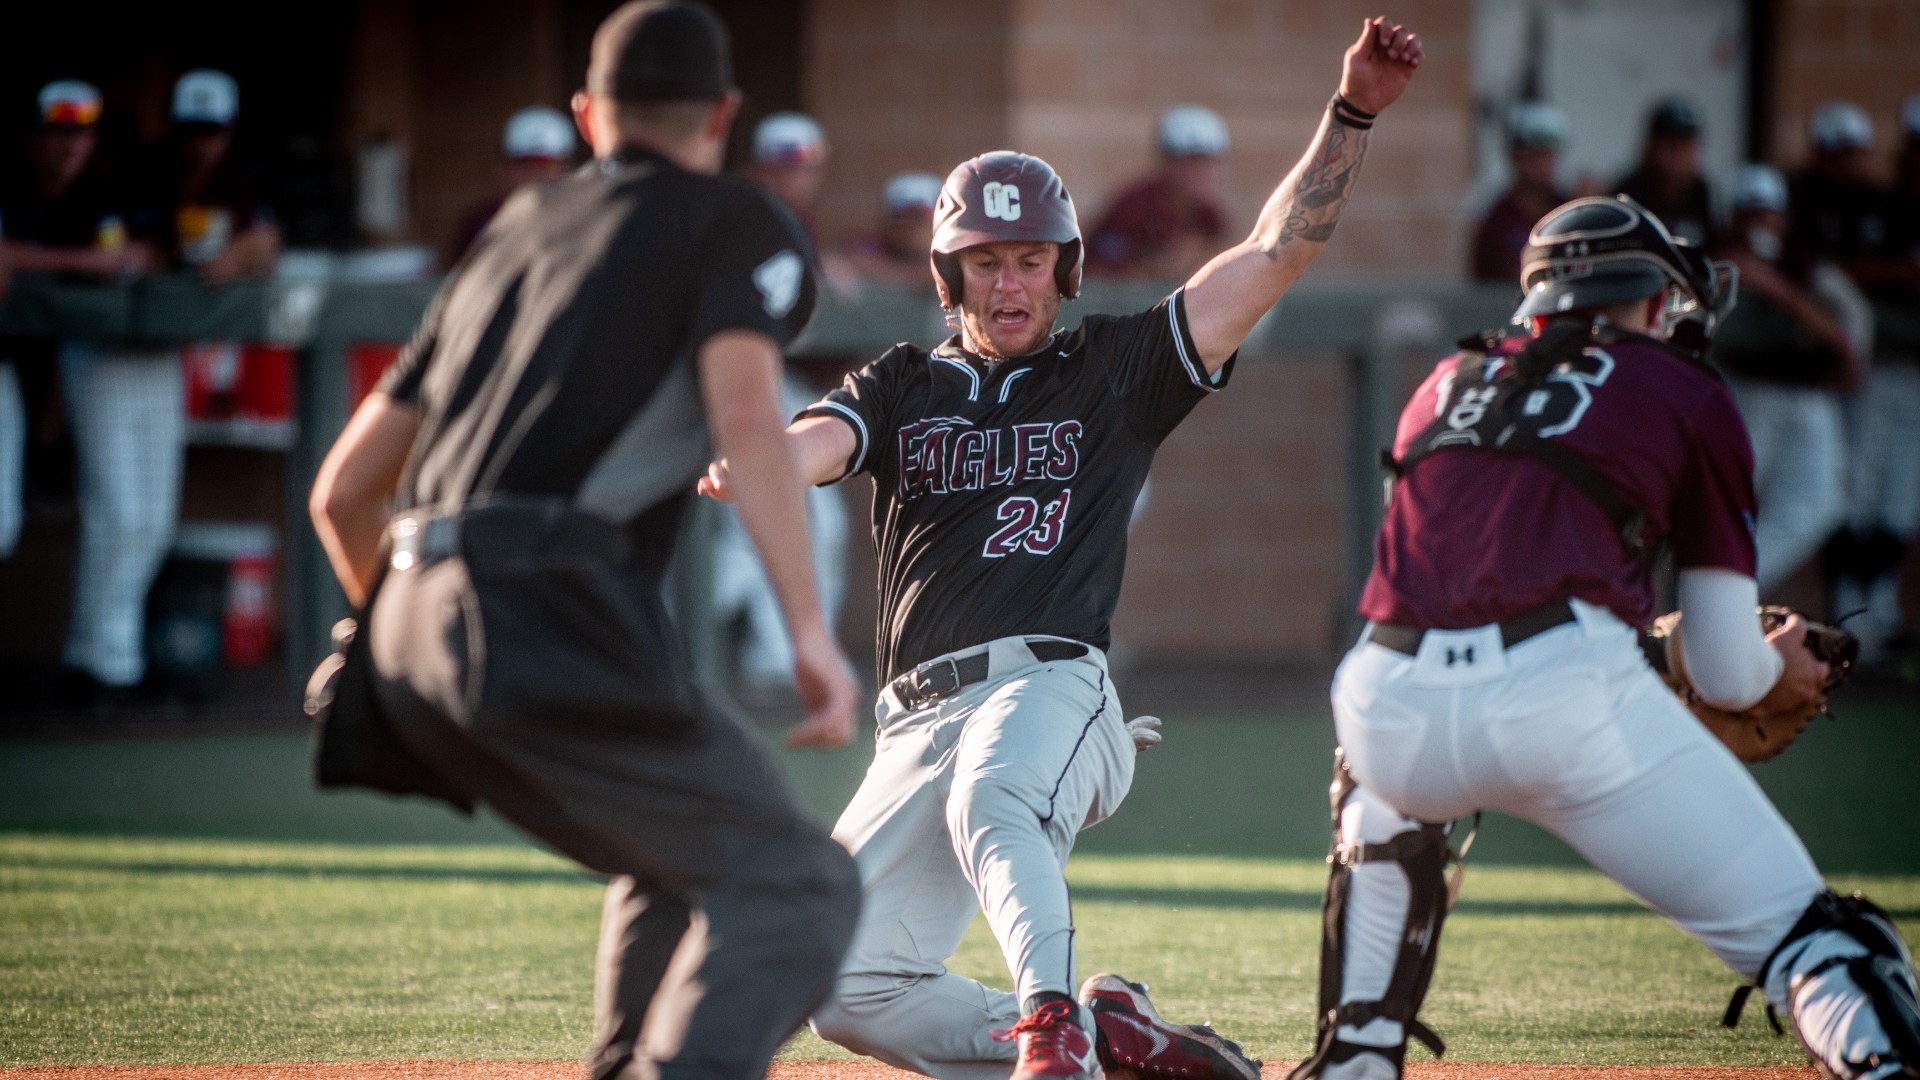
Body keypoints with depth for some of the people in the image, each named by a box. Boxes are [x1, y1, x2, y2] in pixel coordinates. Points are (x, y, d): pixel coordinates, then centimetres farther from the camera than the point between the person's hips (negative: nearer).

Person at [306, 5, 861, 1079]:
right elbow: (745, 411, -11)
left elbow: (343, 488, 28)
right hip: (551, 620, -7)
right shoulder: (731, 221, 10)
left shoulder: (511, 237, 28)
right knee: (794, 887, -6)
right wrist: (809, 625, -16)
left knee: (678, 865, 26)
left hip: (413, 627, 7)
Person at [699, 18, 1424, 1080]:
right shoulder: (902, 385, 18)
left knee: (989, 801, -40)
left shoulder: (1115, 369, 12)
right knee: (848, 986, -1)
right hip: (919, 721, 5)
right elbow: (815, 444, -4)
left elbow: (1277, 250, 4)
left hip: (1050, 686, -5)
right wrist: (743, 465, -29)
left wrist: (1350, 112, -9)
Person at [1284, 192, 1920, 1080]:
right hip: (1563, 695, -4)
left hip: (1390, 710, 4)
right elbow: (1726, 674, 17)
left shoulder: (1447, 384, 29)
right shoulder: (1691, 398, 18)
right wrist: (1779, 670, 41)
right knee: (1793, 932, 0)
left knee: (1382, 801, 40)